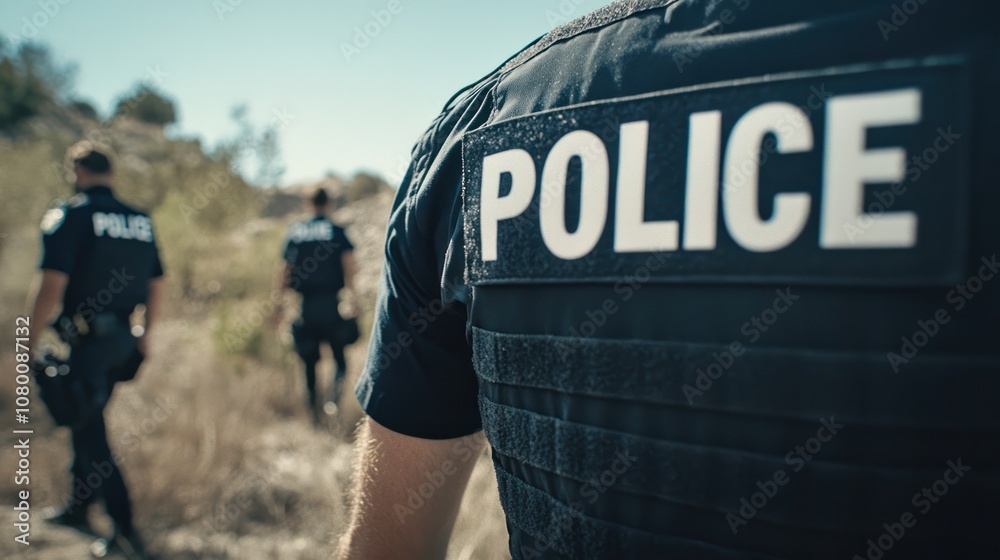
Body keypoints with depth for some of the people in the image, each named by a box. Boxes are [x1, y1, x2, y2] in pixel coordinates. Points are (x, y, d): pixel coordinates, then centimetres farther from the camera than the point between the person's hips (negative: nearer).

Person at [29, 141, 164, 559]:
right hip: (122, 341, 7)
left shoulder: (69, 215, -11)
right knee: (87, 423, 23)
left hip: (83, 340, -7)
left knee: (90, 434, 1)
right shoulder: (140, 220, 9)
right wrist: (145, 335, 22)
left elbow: (53, 285, -19)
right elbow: (157, 284, 13)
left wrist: (30, 341, -10)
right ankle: (77, 508, 37)